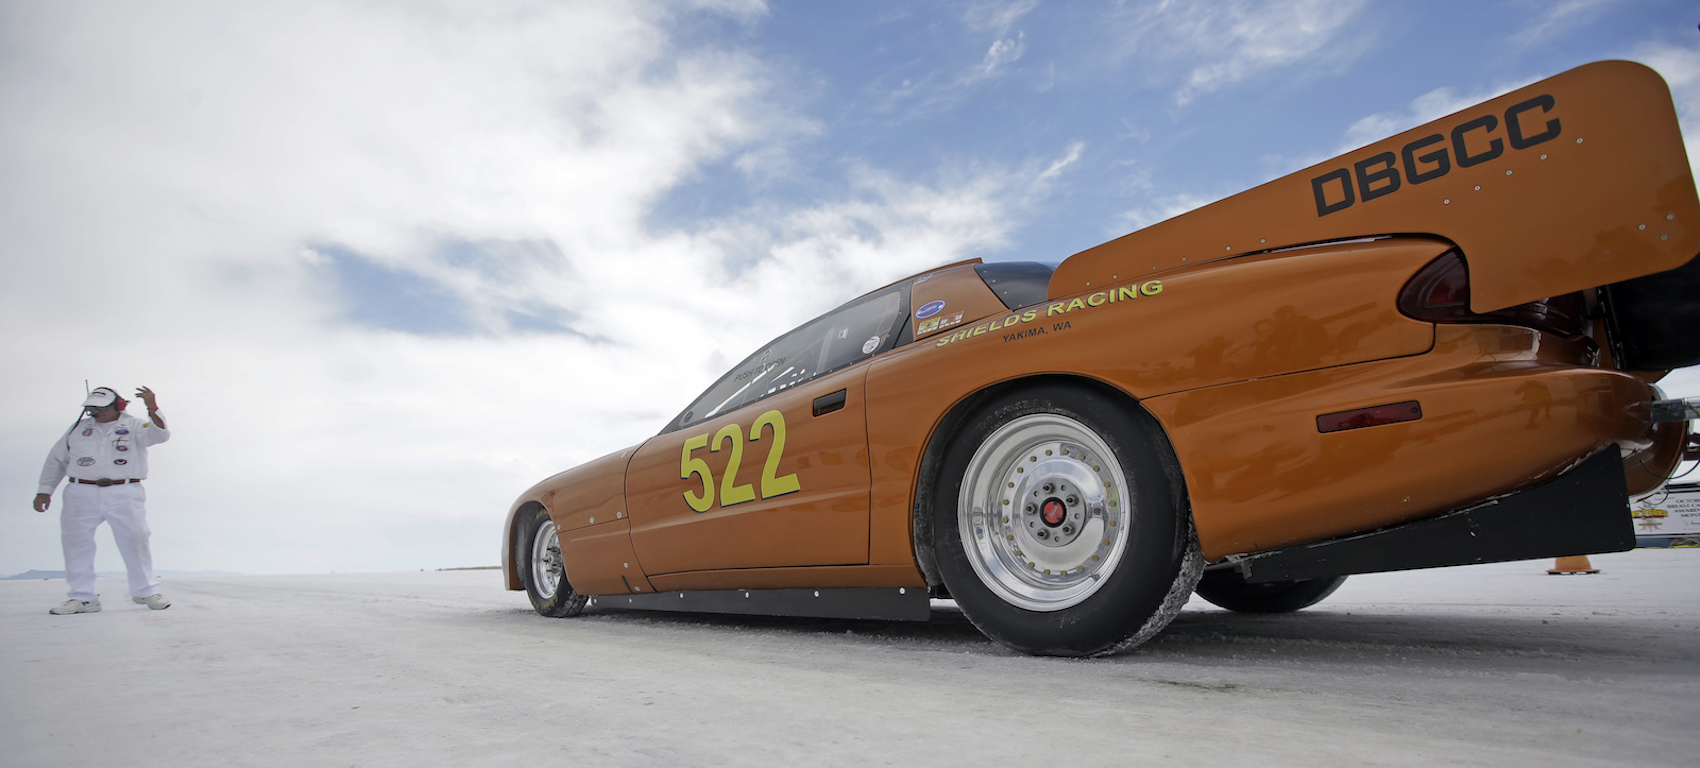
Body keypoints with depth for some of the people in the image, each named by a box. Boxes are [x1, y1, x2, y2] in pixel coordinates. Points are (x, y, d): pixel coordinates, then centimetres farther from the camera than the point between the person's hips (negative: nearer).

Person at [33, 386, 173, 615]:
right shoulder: (79, 428, 14)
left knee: (135, 541, -4)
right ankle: (82, 598, 12)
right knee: (76, 542, 3)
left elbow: (159, 434, -15)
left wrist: (152, 408, -29)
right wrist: (44, 491, 17)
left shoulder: (133, 426, 5)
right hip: (82, 494, 4)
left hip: (124, 495, -3)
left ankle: (146, 592, 6)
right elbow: (56, 459, 21)